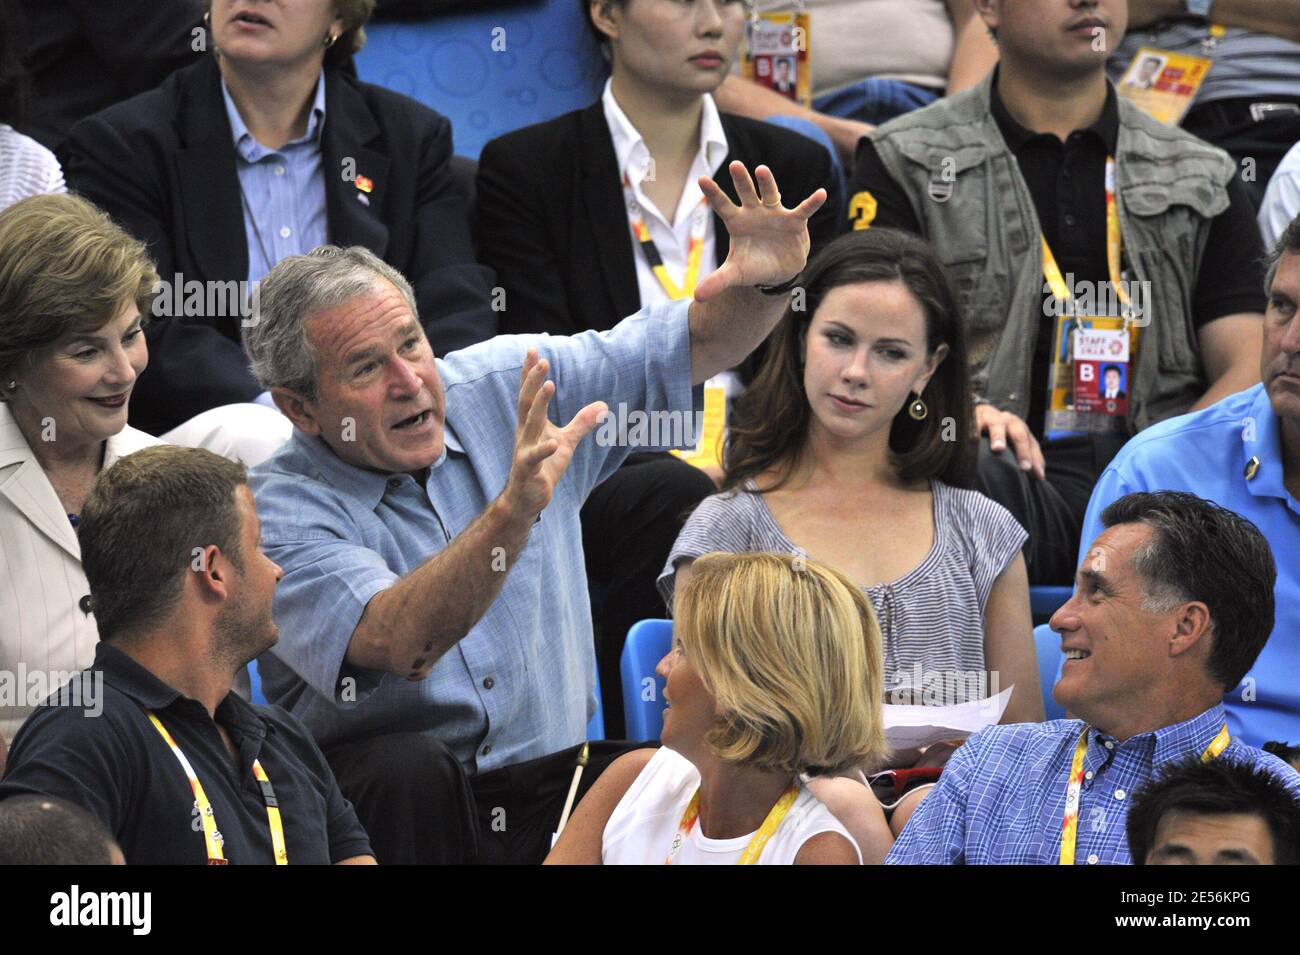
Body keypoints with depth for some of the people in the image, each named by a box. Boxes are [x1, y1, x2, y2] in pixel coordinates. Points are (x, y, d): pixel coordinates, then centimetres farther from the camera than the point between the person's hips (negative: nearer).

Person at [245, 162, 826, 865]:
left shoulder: (505, 386, 3)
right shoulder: (280, 510, -12)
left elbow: (698, 343, 8)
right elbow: (399, 645, -29)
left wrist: (770, 279, -13)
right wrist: (515, 509, -38)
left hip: (550, 780, 3)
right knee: (409, 766, -36)